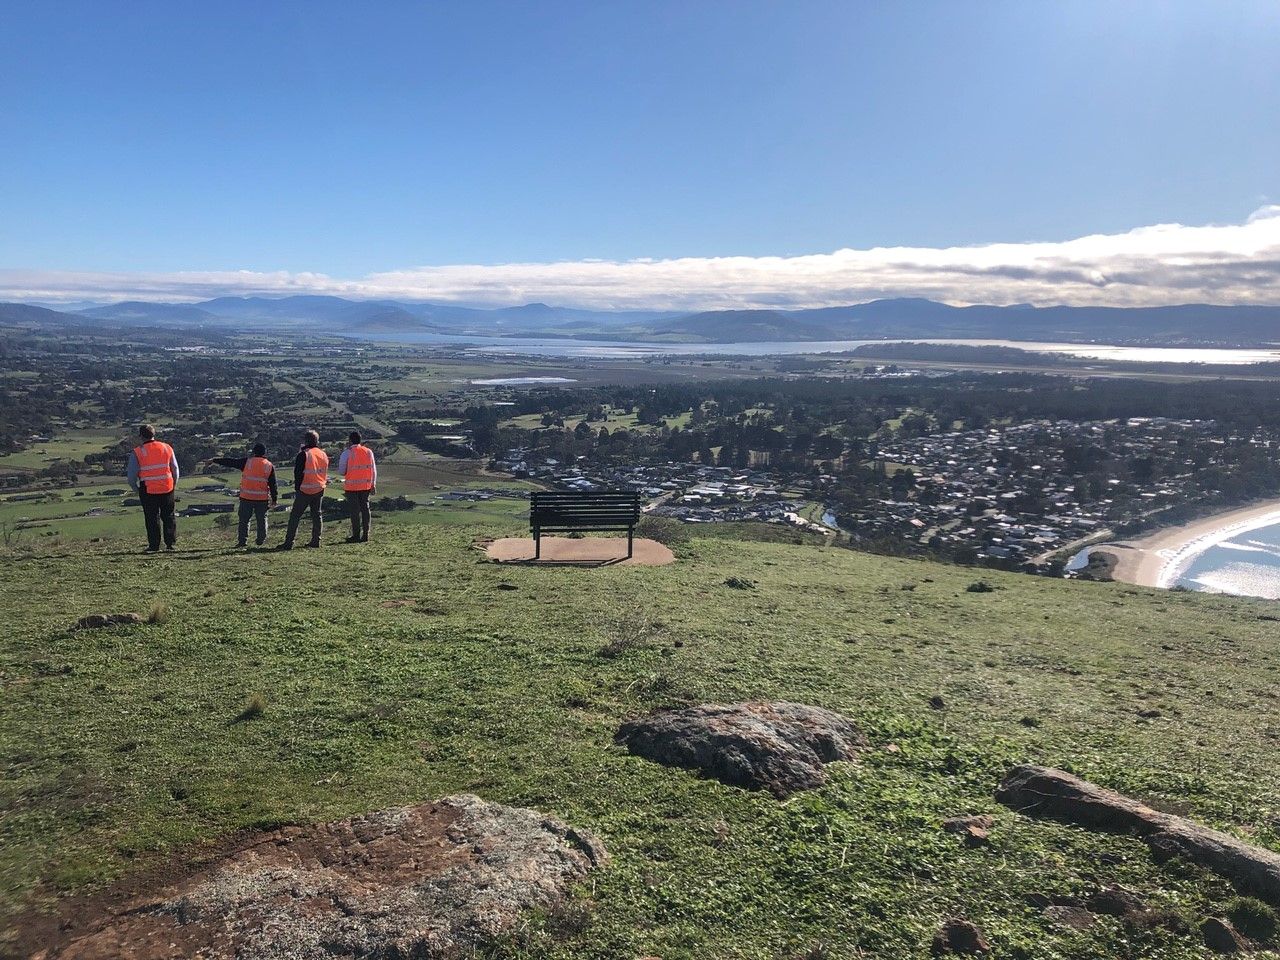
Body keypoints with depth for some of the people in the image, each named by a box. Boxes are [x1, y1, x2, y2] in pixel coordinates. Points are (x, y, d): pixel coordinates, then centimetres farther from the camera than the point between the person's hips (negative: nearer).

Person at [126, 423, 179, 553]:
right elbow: (175, 469, 9)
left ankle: (154, 546, 7)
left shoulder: (137, 452, -6)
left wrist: (136, 489, 10)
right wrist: (174, 484, 20)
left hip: (148, 490, -3)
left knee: (152, 518, 5)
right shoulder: (167, 448, 4)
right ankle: (170, 543, 12)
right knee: (168, 516, 12)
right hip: (167, 488, 3)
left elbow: (131, 476, -6)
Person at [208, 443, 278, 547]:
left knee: (244, 519, 7)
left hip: (246, 496, -1)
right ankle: (261, 540, 14)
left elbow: (230, 461, 4)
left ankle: (242, 540, 6)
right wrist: (274, 499, 10)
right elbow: (273, 484, 4)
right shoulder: (270, 466, 3)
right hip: (262, 498, 1)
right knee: (261, 519, 12)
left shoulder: (247, 462, 0)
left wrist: (215, 460, 15)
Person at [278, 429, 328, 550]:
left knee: (295, 515, -2)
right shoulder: (323, 454, 8)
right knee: (317, 515, 12)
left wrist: (297, 489, -2)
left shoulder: (303, 454, -11)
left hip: (305, 490, -6)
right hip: (319, 490, 6)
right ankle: (316, 541, 12)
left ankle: (289, 543, -4)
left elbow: (298, 473, -8)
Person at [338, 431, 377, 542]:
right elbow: (374, 470, 6)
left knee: (355, 510, 1)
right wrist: (373, 485, 13)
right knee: (365, 508, 9)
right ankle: (365, 535, 10)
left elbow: (341, 472, -5)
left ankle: (356, 535, 3)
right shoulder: (368, 452, 4)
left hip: (352, 486, -4)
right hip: (366, 486, 4)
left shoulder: (347, 453, -8)